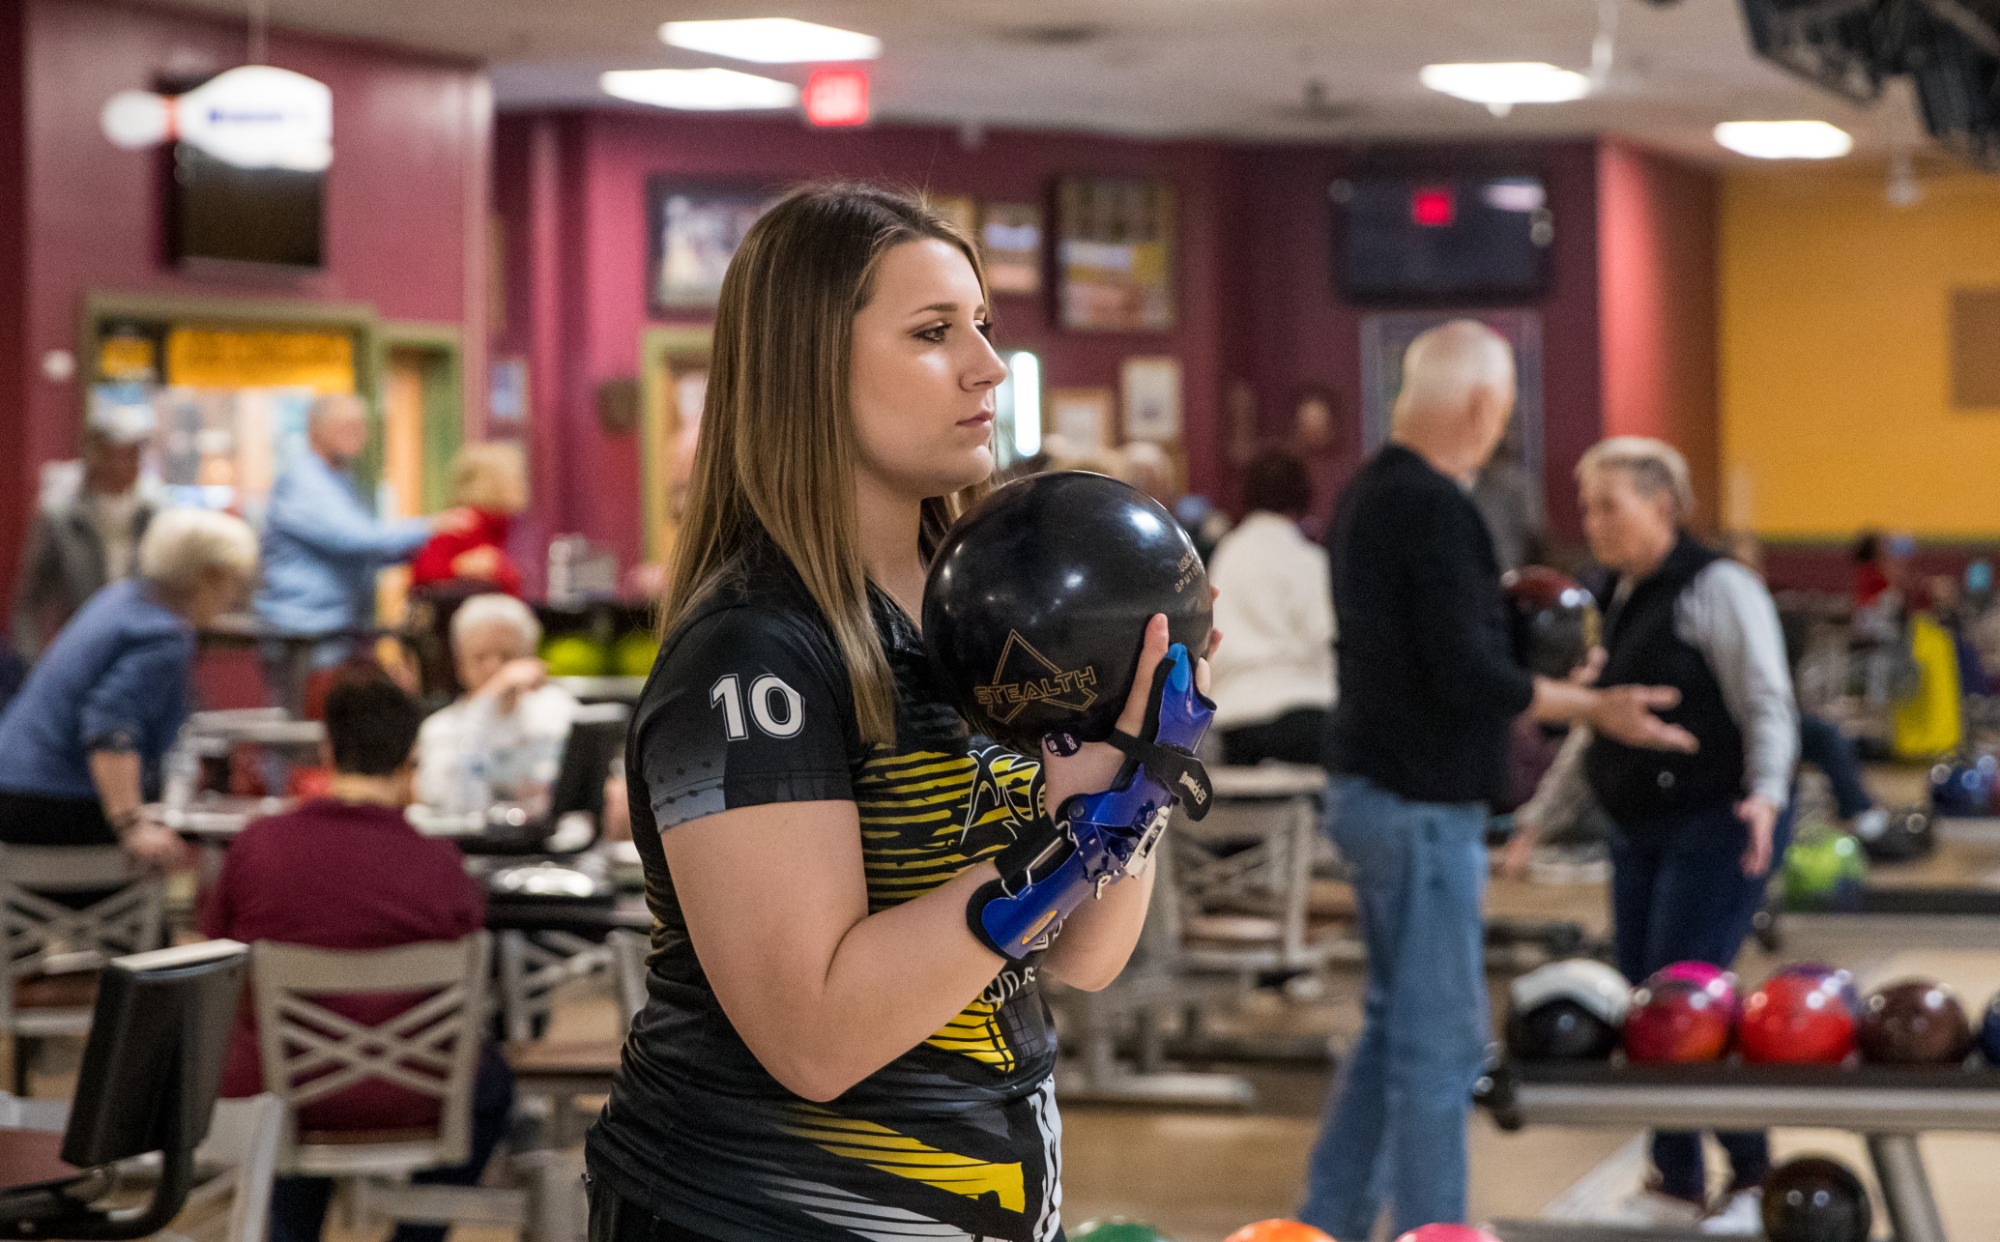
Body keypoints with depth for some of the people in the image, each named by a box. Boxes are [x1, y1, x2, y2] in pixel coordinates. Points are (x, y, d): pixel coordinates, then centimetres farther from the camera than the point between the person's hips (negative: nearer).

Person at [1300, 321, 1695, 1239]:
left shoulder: (1368, 495, 11)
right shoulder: (1433, 509, -19)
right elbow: (1467, 676, -23)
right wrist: (1592, 707, -14)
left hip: (1373, 786, 10)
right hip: (1423, 806, -10)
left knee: (1397, 1025, 18)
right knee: (1440, 1043, -3)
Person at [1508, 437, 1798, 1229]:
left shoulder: (1717, 589, -10)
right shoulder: (1621, 599, 15)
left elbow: (1768, 705, -15)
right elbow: (1599, 726, 24)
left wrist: (1766, 794, -30)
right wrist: (1540, 807, 22)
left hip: (1715, 830, -8)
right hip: (1639, 832, 8)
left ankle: (1752, 1179, 1)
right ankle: (1674, 1184, 15)